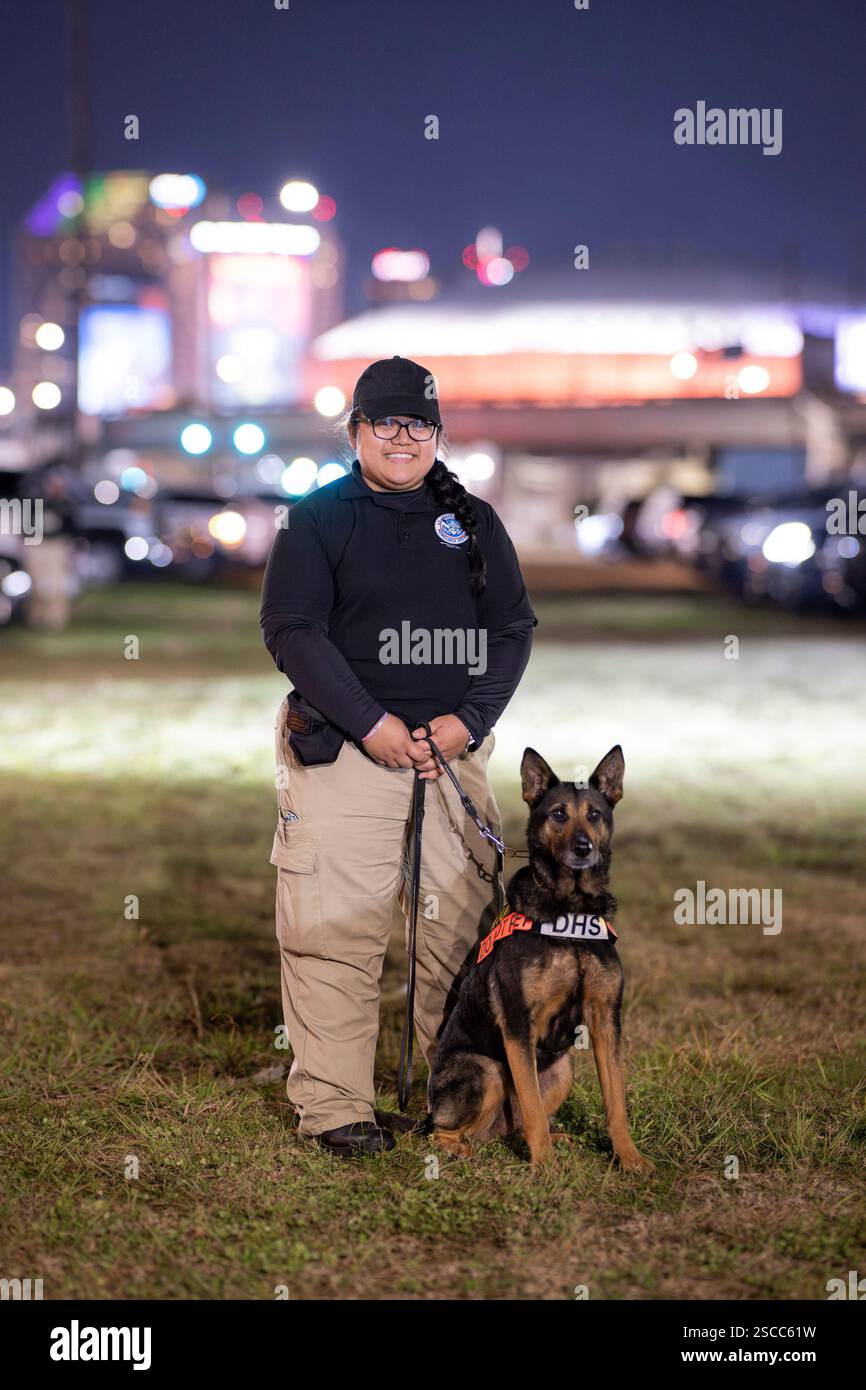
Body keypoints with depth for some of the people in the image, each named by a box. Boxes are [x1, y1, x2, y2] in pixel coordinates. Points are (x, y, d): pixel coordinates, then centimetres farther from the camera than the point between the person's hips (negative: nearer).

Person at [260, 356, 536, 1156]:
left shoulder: (474, 521, 13)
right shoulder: (318, 518, 3)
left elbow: (514, 627, 10)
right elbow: (292, 630, -5)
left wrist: (470, 718, -6)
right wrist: (369, 722, -14)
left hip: (454, 750, 4)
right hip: (341, 751, -3)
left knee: (466, 923, 5)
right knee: (335, 932, -6)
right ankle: (335, 1104, 1)